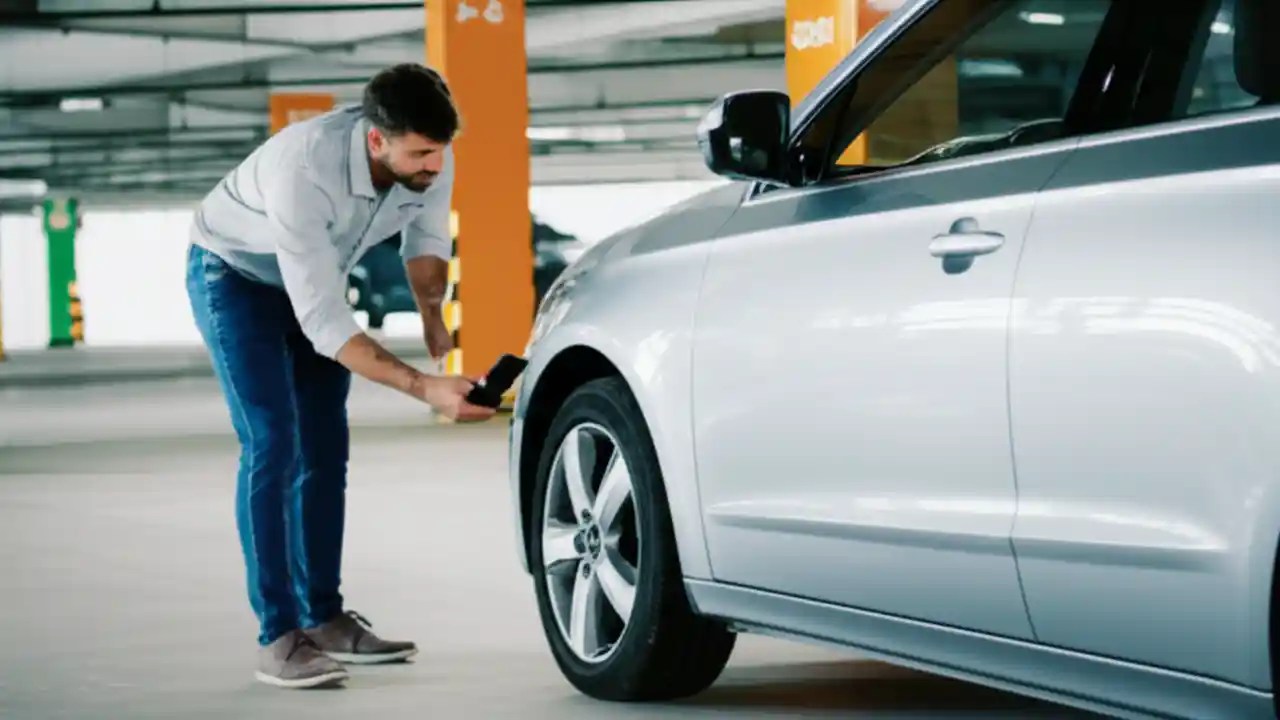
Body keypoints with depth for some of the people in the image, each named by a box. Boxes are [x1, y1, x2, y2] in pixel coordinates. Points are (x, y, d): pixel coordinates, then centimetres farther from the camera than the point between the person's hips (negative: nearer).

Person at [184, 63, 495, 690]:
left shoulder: (429, 157, -24)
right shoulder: (302, 172, -43)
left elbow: (426, 236, 0)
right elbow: (325, 325, -40)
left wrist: (432, 315, -16)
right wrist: (425, 388, -45)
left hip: (316, 272, 6)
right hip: (235, 273, -6)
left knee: (324, 449, 5)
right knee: (271, 446, -15)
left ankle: (323, 617, 15)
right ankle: (278, 638, -12)